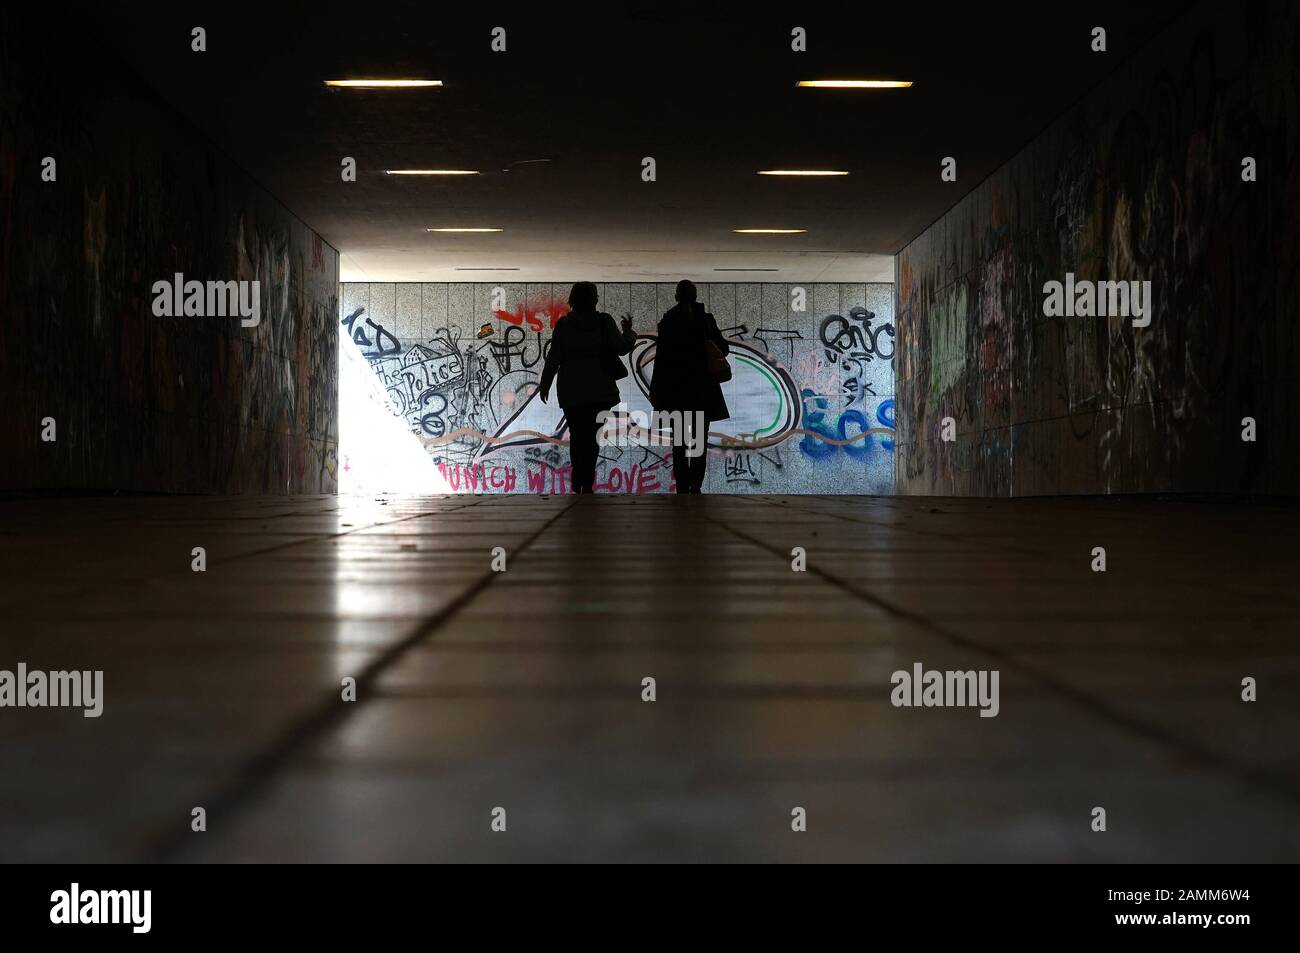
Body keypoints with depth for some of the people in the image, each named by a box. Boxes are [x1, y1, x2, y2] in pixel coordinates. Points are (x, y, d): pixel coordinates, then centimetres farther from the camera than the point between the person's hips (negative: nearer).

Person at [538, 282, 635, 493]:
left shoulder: (563, 324, -2)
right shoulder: (604, 322, -3)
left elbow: (554, 357, -3)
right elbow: (621, 347, -3)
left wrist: (545, 384, 5)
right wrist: (628, 332, 18)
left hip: (571, 391, 0)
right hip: (599, 390, 0)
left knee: (576, 435, 9)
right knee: (592, 436, 3)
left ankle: (578, 482, 4)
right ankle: (586, 483, -4)